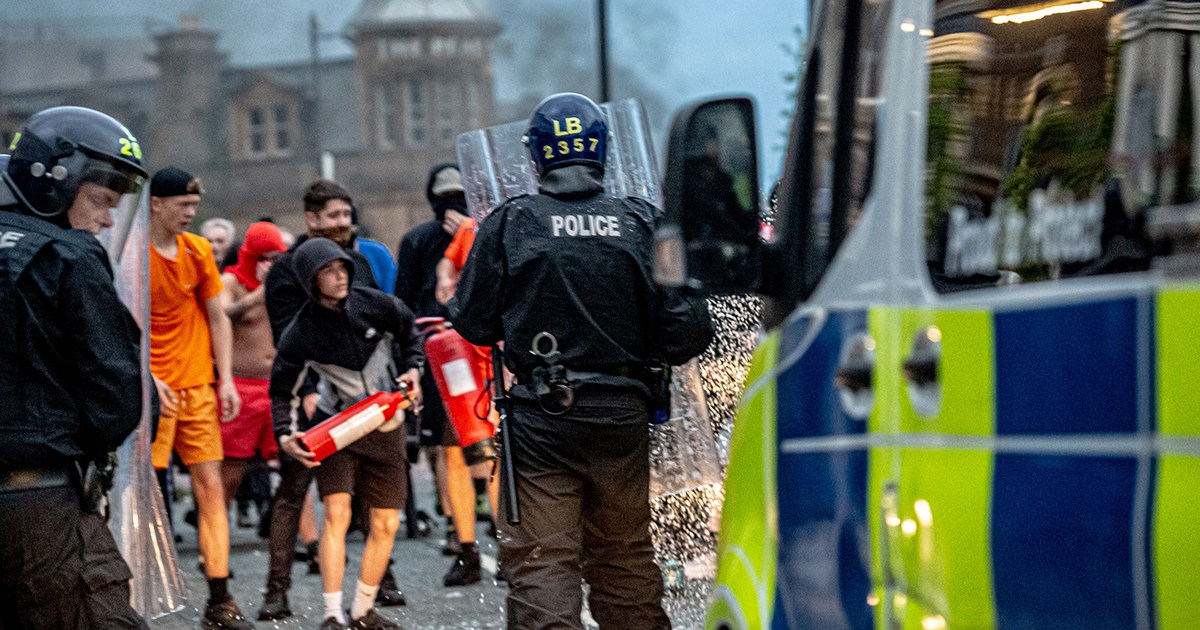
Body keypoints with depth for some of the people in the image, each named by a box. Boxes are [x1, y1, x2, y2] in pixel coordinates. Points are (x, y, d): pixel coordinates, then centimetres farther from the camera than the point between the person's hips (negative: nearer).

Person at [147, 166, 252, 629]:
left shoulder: (198, 251, 10)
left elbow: (218, 318, 15)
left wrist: (226, 379, 7)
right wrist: (147, 379, -19)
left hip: (197, 386, 5)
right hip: (152, 388, -5)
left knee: (211, 487, 1)